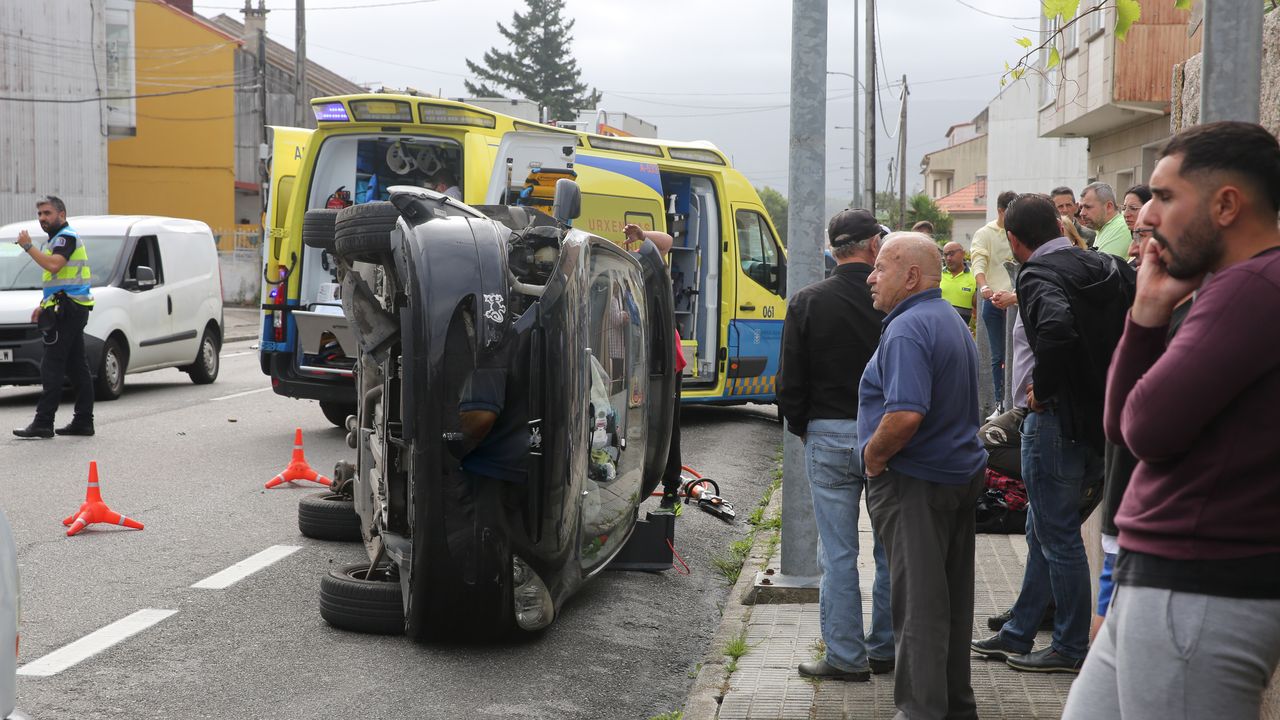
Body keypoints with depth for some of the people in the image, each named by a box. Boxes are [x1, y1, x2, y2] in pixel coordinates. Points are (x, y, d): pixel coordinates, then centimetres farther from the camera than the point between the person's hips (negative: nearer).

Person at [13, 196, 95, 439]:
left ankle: (43, 423, -13)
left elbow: (53, 265, -26)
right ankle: (83, 421, 12)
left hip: (67, 309, -11)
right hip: (72, 309, 11)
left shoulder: (66, 236, -9)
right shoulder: (58, 238, 24)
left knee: (51, 368, -12)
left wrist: (28, 246, -18)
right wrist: (43, 306, 22)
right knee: (77, 368, 9)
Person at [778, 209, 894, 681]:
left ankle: (846, 657, 8)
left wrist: (802, 429, 12)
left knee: (838, 553, 5)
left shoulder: (807, 303, -5)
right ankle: (885, 649, 22)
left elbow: (790, 381, -3)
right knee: (892, 548, 13)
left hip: (829, 435, -1)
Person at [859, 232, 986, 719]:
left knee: (917, 602, -3)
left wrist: (874, 455, -15)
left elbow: (906, 414, -31)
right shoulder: (953, 321, 15)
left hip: (914, 483, -10)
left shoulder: (907, 329, -18)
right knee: (953, 600, 15)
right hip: (961, 474, 10)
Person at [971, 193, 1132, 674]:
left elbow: (1057, 329, -35)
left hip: (1059, 419, -8)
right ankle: (1018, 634, 28)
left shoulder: (1038, 276, -16)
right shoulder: (1107, 268, 8)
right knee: (1044, 531, 18)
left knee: (1058, 536, 4)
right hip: (1103, 418, 8)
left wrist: (1042, 391, -20)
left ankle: (1072, 648, 14)